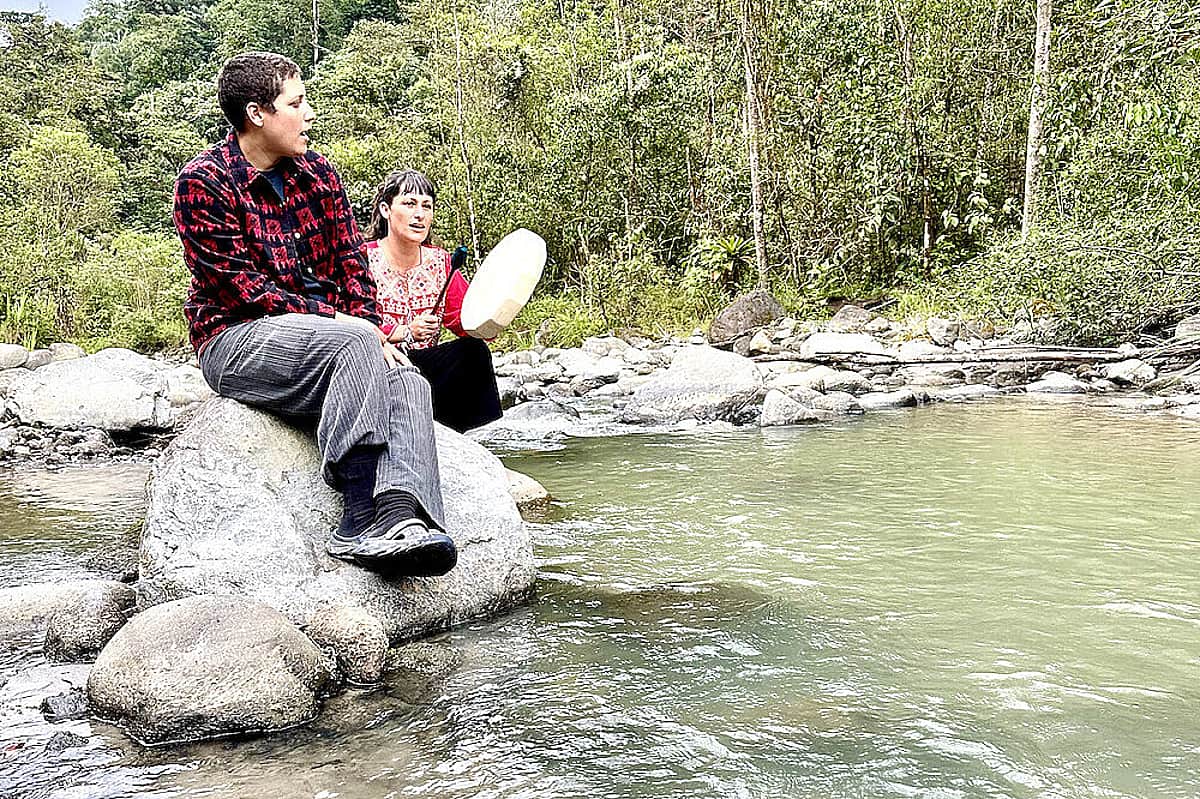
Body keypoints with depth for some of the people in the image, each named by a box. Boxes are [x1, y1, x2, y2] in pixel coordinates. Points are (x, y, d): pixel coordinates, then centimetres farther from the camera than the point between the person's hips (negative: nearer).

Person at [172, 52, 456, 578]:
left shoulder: (317, 174, 12)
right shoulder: (203, 181, -6)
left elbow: (349, 262, 11)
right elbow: (238, 285, -14)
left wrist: (372, 329, -8)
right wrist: (337, 320, -20)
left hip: (322, 331, 6)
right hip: (236, 341, -6)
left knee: (407, 382, -22)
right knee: (352, 343, -34)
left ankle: (401, 517, -45)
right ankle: (359, 521, -36)